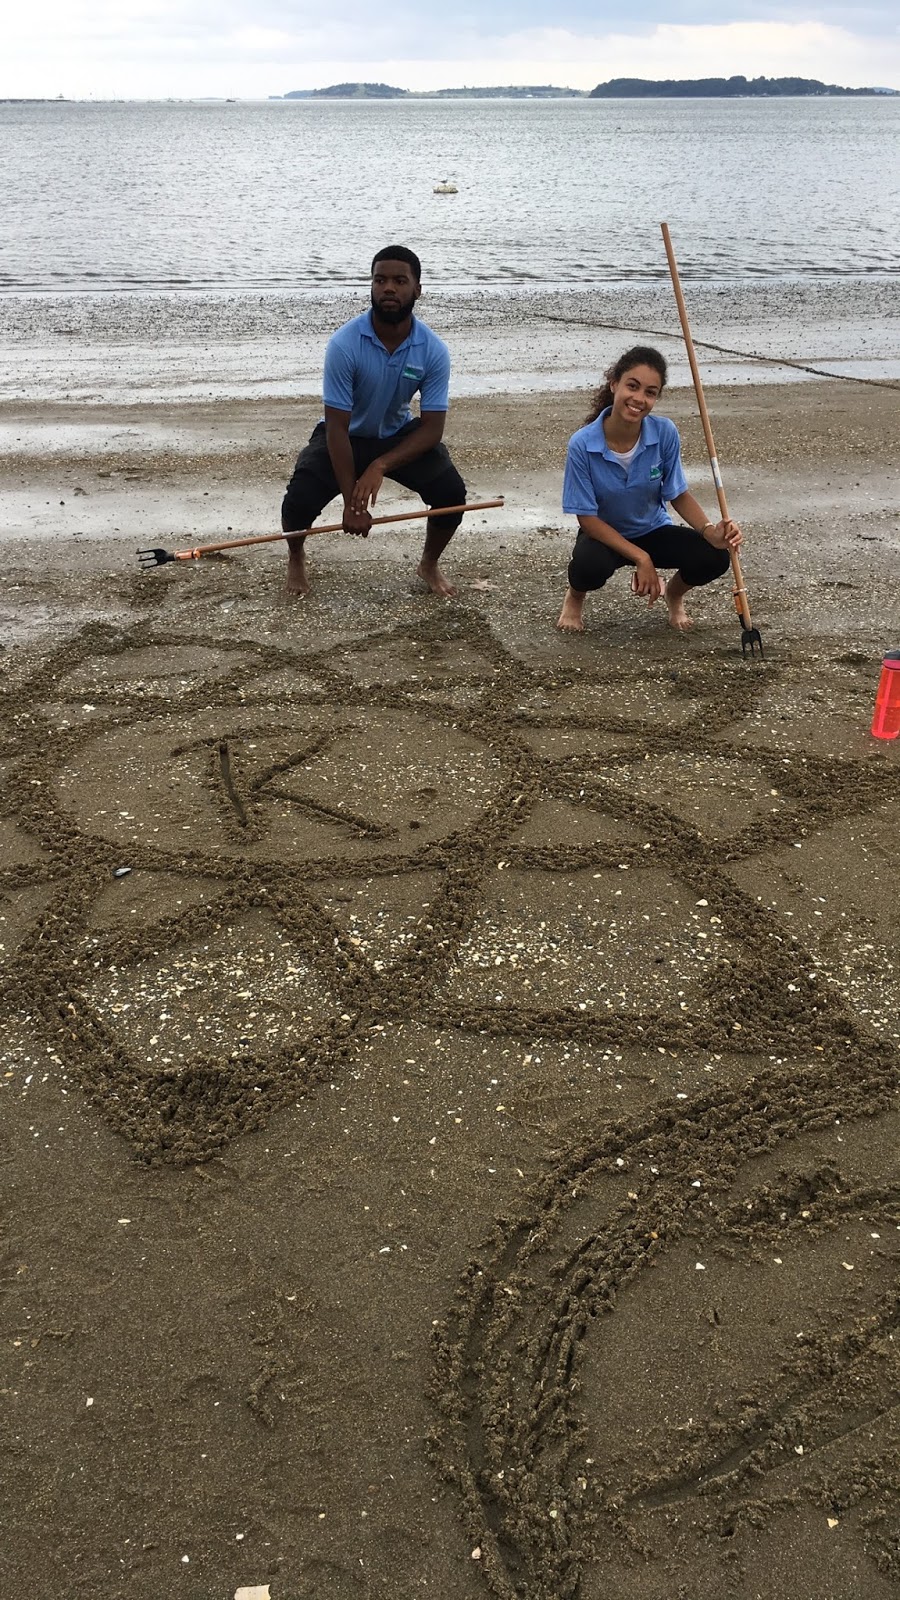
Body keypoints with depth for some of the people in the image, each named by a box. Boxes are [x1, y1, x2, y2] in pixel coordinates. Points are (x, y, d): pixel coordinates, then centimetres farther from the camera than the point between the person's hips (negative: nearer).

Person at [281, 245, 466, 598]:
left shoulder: (433, 351, -19)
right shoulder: (345, 344, -26)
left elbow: (432, 428, -17)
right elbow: (337, 428, -24)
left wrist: (380, 466, -32)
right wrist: (351, 502, -28)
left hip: (400, 435, 2)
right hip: (346, 436, -2)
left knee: (451, 492, -21)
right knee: (299, 499, -25)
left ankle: (429, 564, 11)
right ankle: (296, 559, 12)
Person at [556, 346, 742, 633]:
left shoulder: (665, 433, -19)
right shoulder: (582, 444, -25)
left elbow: (679, 495, -6)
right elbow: (587, 517, -20)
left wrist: (711, 531, -26)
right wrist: (640, 558, -27)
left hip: (653, 530, 3)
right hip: (604, 535, -3)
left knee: (714, 557, -23)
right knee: (590, 565, -38)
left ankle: (674, 593, 14)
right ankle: (575, 597, 3)